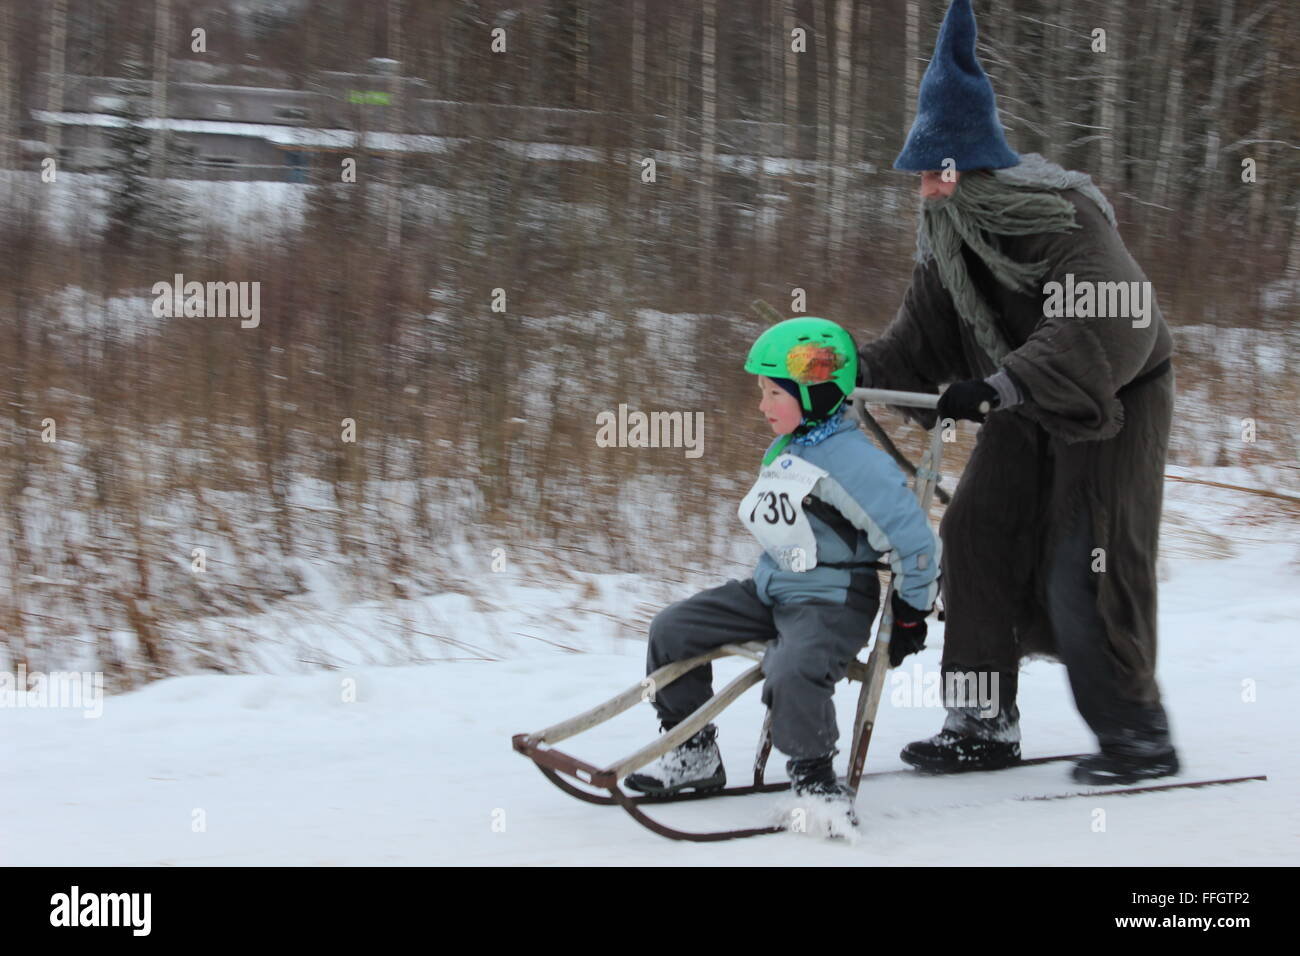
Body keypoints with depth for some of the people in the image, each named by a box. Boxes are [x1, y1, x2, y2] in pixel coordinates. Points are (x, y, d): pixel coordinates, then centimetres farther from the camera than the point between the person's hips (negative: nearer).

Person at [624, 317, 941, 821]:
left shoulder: (855, 462, -20)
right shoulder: (781, 453, 9)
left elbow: (914, 540, -17)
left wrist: (910, 615, -7)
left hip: (833, 604, -9)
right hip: (772, 590, 9)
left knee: (793, 675, -37)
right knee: (673, 629, 3)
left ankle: (814, 776, -12)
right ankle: (694, 756, 13)